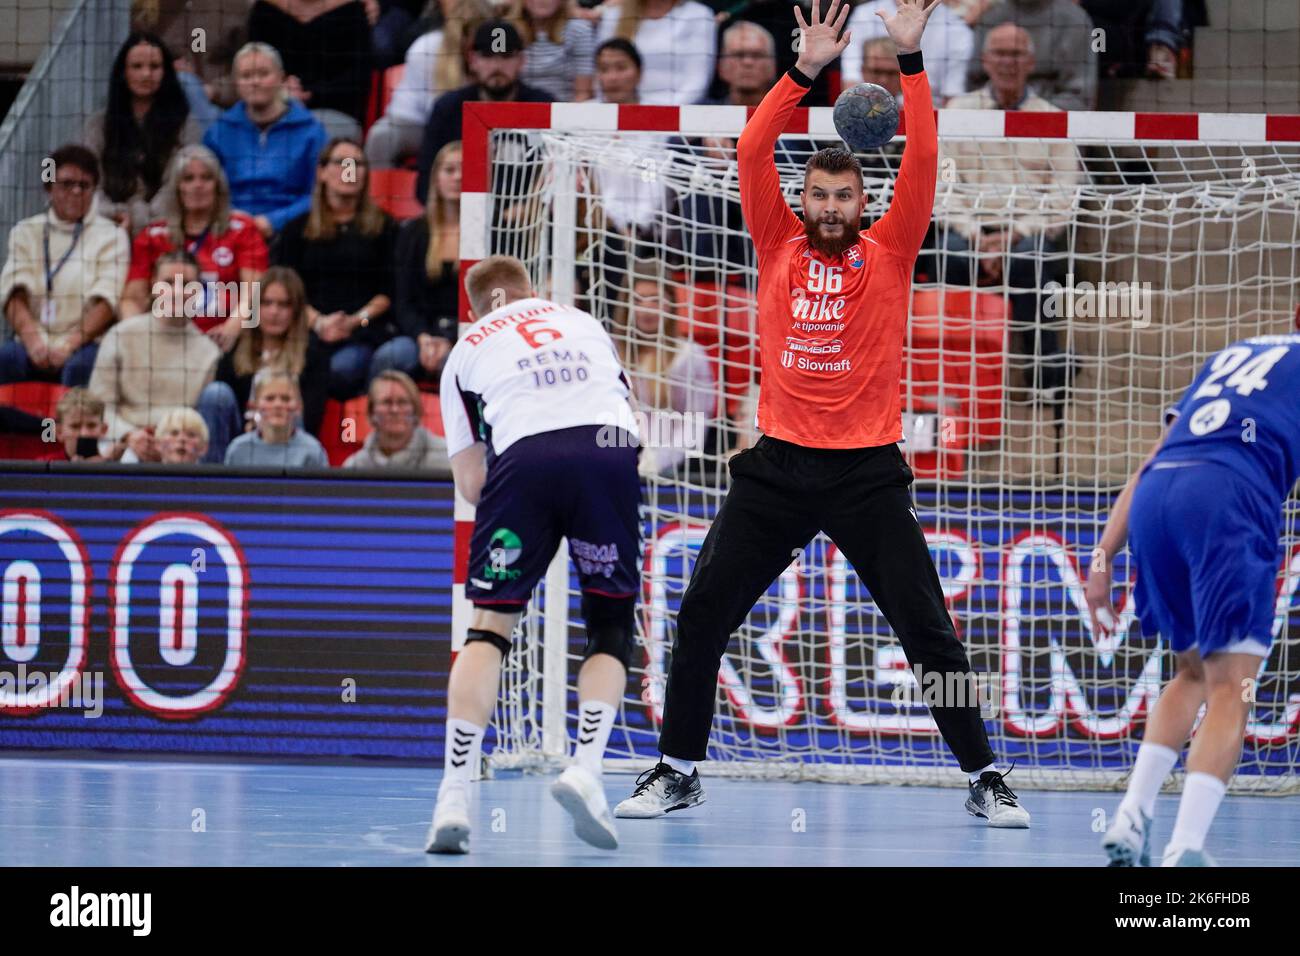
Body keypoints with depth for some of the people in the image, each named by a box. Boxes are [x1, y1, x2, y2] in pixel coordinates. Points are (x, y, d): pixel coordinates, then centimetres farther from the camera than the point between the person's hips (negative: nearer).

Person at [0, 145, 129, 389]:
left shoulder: (111, 236, 10)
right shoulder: (26, 233, 17)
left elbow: (105, 303, -3)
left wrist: (70, 345, -19)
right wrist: (33, 341, -17)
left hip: (84, 343, -2)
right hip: (33, 346, 2)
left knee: (79, 366, -36)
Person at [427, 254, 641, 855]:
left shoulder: (467, 350, 27)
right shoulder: (586, 325, 33)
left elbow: (471, 483, 19)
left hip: (523, 457, -1)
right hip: (609, 447, 1)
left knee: (490, 625, 8)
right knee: (611, 626, 14)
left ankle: (454, 797, -5)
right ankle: (586, 767, -9)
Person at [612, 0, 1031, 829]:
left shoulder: (888, 255, 2)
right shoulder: (778, 248, 5)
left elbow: (922, 164, -6)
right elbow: (753, 153, -3)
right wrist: (805, 70, -10)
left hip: (869, 472, -2)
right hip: (778, 468, 2)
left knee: (929, 629, -3)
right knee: (702, 617, 0)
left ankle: (985, 779, 5)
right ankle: (678, 771, 13)